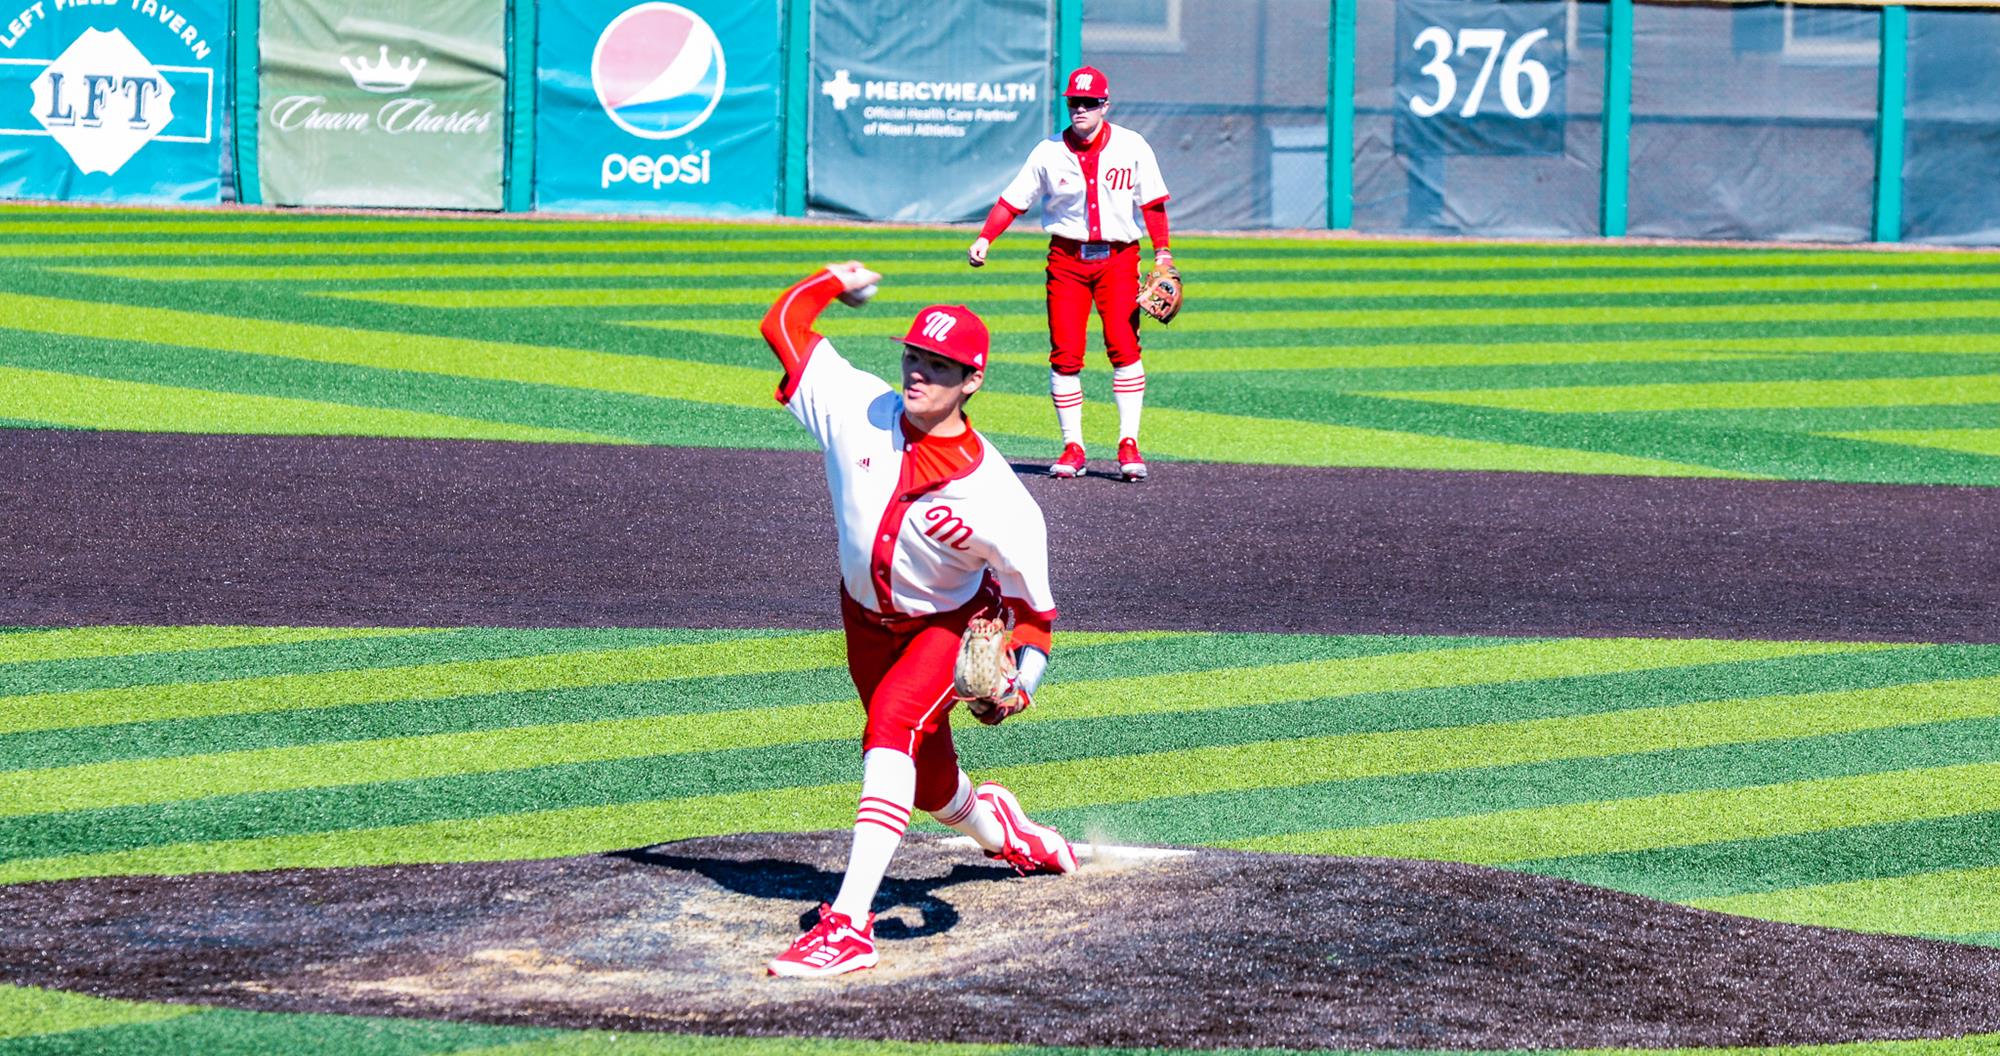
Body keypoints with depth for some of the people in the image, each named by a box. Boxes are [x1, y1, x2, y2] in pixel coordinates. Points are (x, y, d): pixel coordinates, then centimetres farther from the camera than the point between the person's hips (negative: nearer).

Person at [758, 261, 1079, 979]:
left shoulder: (998, 500, -29)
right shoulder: (860, 408, -22)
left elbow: (1032, 604, -17)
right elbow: (783, 323, -9)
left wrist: (1020, 683, -31)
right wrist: (835, 281, 6)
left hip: (953, 626, -5)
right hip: (866, 618, 5)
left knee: (892, 726, -32)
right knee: (927, 781, 16)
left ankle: (849, 926, -39)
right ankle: (999, 830, 55)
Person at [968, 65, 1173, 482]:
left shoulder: (1132, 147, 1)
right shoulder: (1049, 152, 2)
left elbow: (1152, 202, 5)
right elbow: (1013, 200, 1)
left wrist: (1162, 252, -3)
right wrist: (984, 238, -12)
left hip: (1118, 258, -1)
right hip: (1067, 258, 1)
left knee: (1124, 347, -13)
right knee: (1064, 354, -4)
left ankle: (1129, 444, -9)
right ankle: (1072, 447, 4)